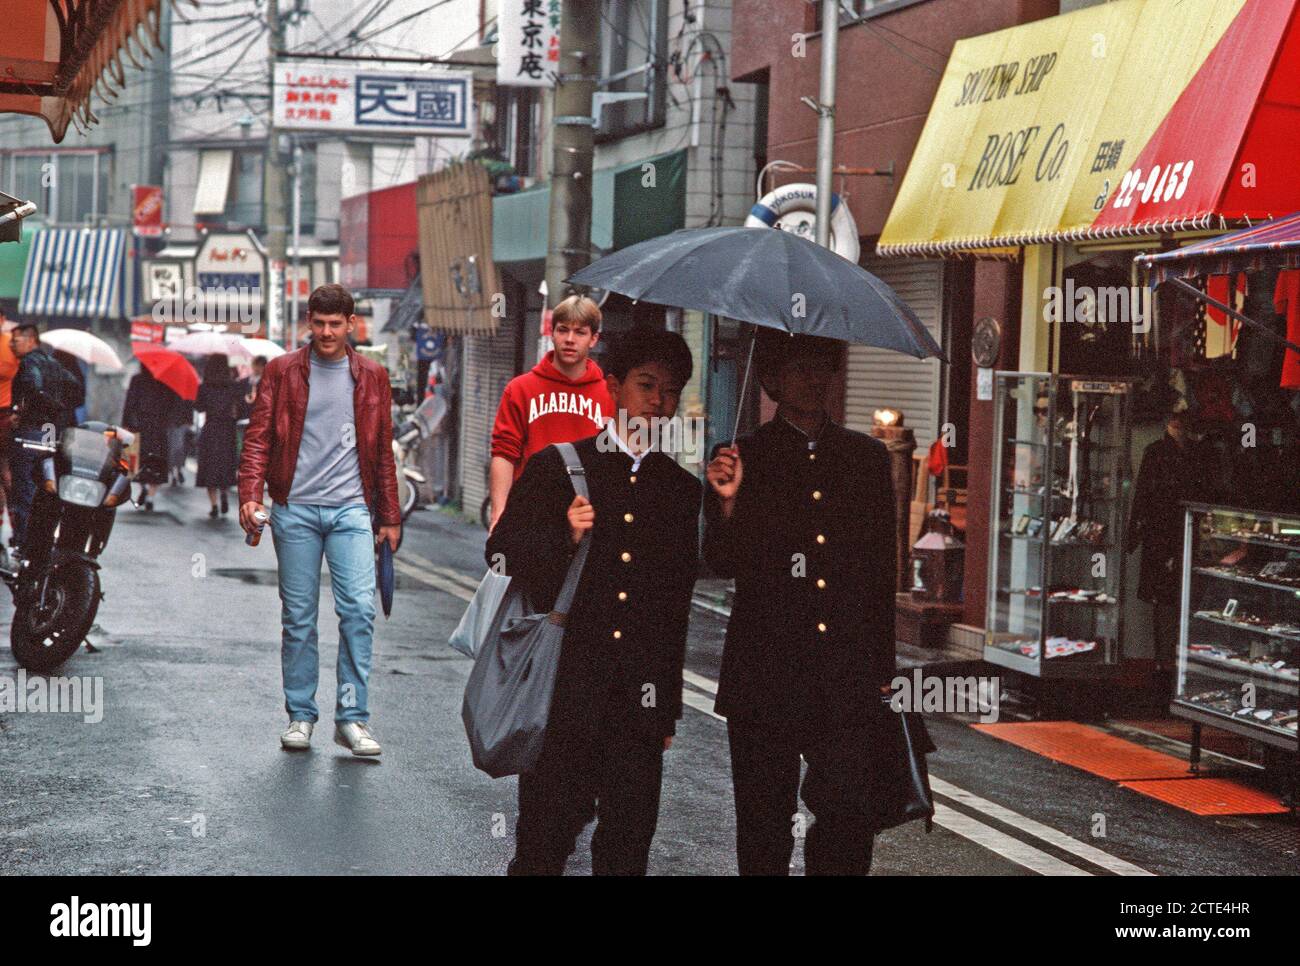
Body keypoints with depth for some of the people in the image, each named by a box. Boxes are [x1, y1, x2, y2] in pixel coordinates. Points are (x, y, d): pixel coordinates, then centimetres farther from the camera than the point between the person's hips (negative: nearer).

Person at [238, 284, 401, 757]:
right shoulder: (282, 371, 6)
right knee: (298, 616, 4)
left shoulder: (371, 376, 10)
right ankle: (301, 716, 14)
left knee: (359, 608, -11)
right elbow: (259, 436, 2)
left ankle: (353, 718, -4)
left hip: (351, 509, 0)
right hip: (295, 509, 0)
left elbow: (383, 451, 14)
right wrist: (250, 495, -12)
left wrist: (389, 516, 13)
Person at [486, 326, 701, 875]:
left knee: (628, 845, 5)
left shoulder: (681, 489, 11)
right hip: (564, 684, -3)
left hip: (641, 699, 3)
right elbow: (502, 554, 3)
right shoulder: (556, 466, 3)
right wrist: (563, 538, -16)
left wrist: (669, 707, 17)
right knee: (545, 836, 1)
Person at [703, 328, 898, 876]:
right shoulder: (743, 459, 3)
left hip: (848, 674, 2)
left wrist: (882, 669, 12)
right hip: (766, 674, -2)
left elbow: (882, 568, 14)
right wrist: (727, 502, -20)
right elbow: (724, 565, -2)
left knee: (850, 816, -2)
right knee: (765, 820, 5)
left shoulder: (866, 457, 11)